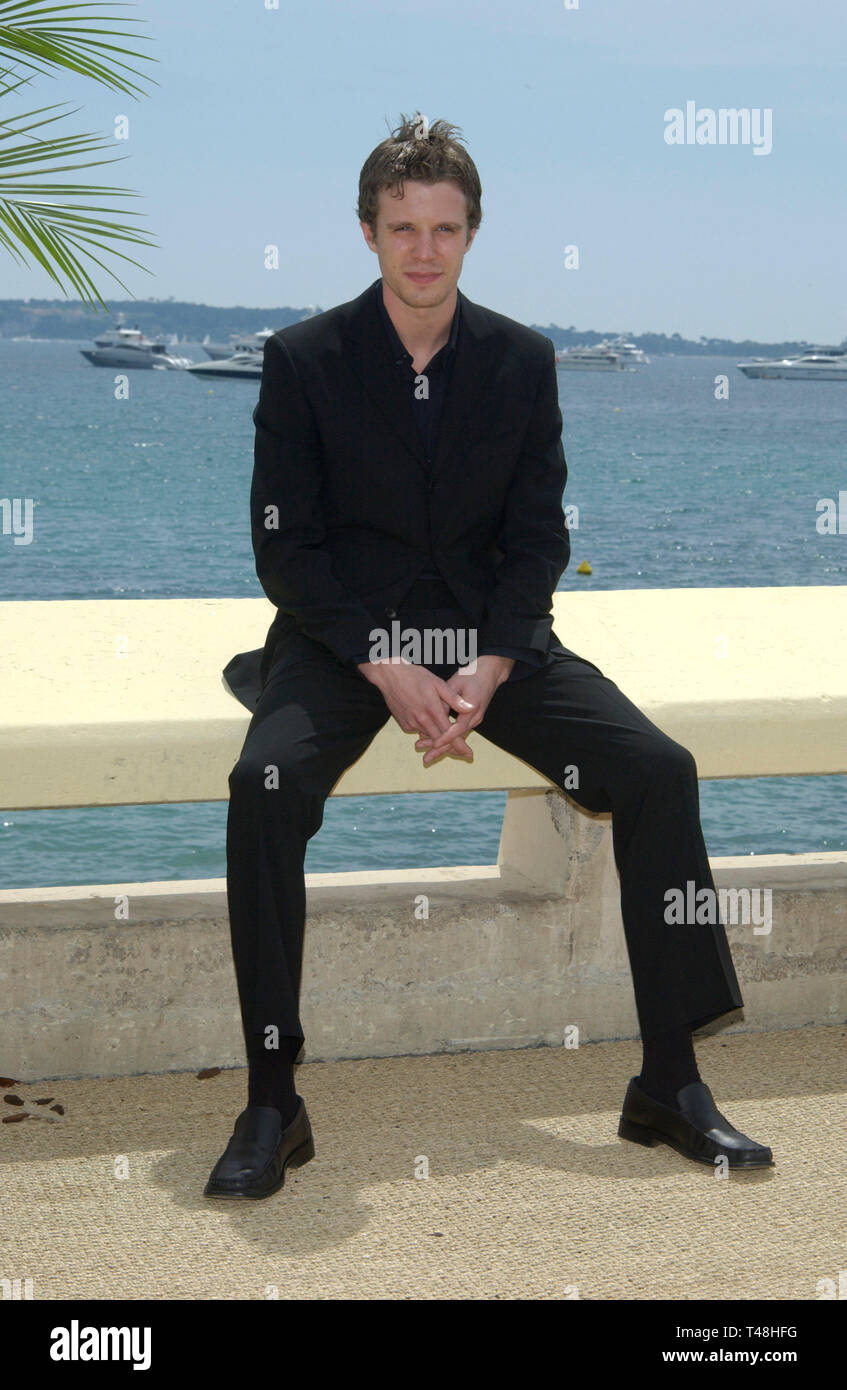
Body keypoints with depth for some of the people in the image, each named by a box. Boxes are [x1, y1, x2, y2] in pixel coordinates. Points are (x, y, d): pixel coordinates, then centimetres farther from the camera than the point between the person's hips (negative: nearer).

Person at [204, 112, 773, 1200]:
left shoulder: (523, 360, 3)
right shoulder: (303, 359, -4)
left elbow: (538, 538, 2)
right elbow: (284, 547, -6)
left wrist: (489, 668, -15)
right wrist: (386, 668, -19)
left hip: (489, 630, 2)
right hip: (341, 635, -2)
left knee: (658, 770, -17)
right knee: (266, 783, -32)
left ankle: (669, 1084, -7)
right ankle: (270, 1102, -22)